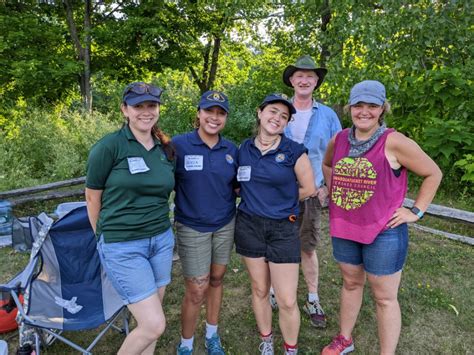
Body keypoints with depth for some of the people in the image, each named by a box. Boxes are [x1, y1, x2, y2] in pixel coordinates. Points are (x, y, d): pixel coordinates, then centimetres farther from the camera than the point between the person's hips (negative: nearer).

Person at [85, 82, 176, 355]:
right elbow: (93, 197, -2)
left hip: (162, 241, 6)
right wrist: (106, 236, 8)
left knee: (149, 319, 15)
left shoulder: (166, 148, 5)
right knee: (154, 324, -5)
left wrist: (159, 225, 13)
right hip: (123, 247, -5)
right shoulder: (109, 146, -12)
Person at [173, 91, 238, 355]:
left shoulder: (231, 149, 1)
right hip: (192, 228, -4)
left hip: (225, 225, 4)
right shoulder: (178, 145, -12)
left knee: (217, 280, 17)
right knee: (197, 291, 1)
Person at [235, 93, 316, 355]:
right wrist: (259, 200, 0)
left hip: (283, 228, -2)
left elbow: (308, 189, -2)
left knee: (287, 301, 2)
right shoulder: (243, 149, 2)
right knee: (259, 290, 16)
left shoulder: (294, 151, -8)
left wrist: (281, 201, 4)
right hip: (249, 226, 3)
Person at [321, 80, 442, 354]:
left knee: (385, 298, 8)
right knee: (351, 283, 22)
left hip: (383, 232, -5)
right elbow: (327, 165, 22)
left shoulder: (394, 142, -15)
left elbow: (433, 173, -6)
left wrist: (416, 212, -8)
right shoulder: (339, 140, 0)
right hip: (344, 229, 6)